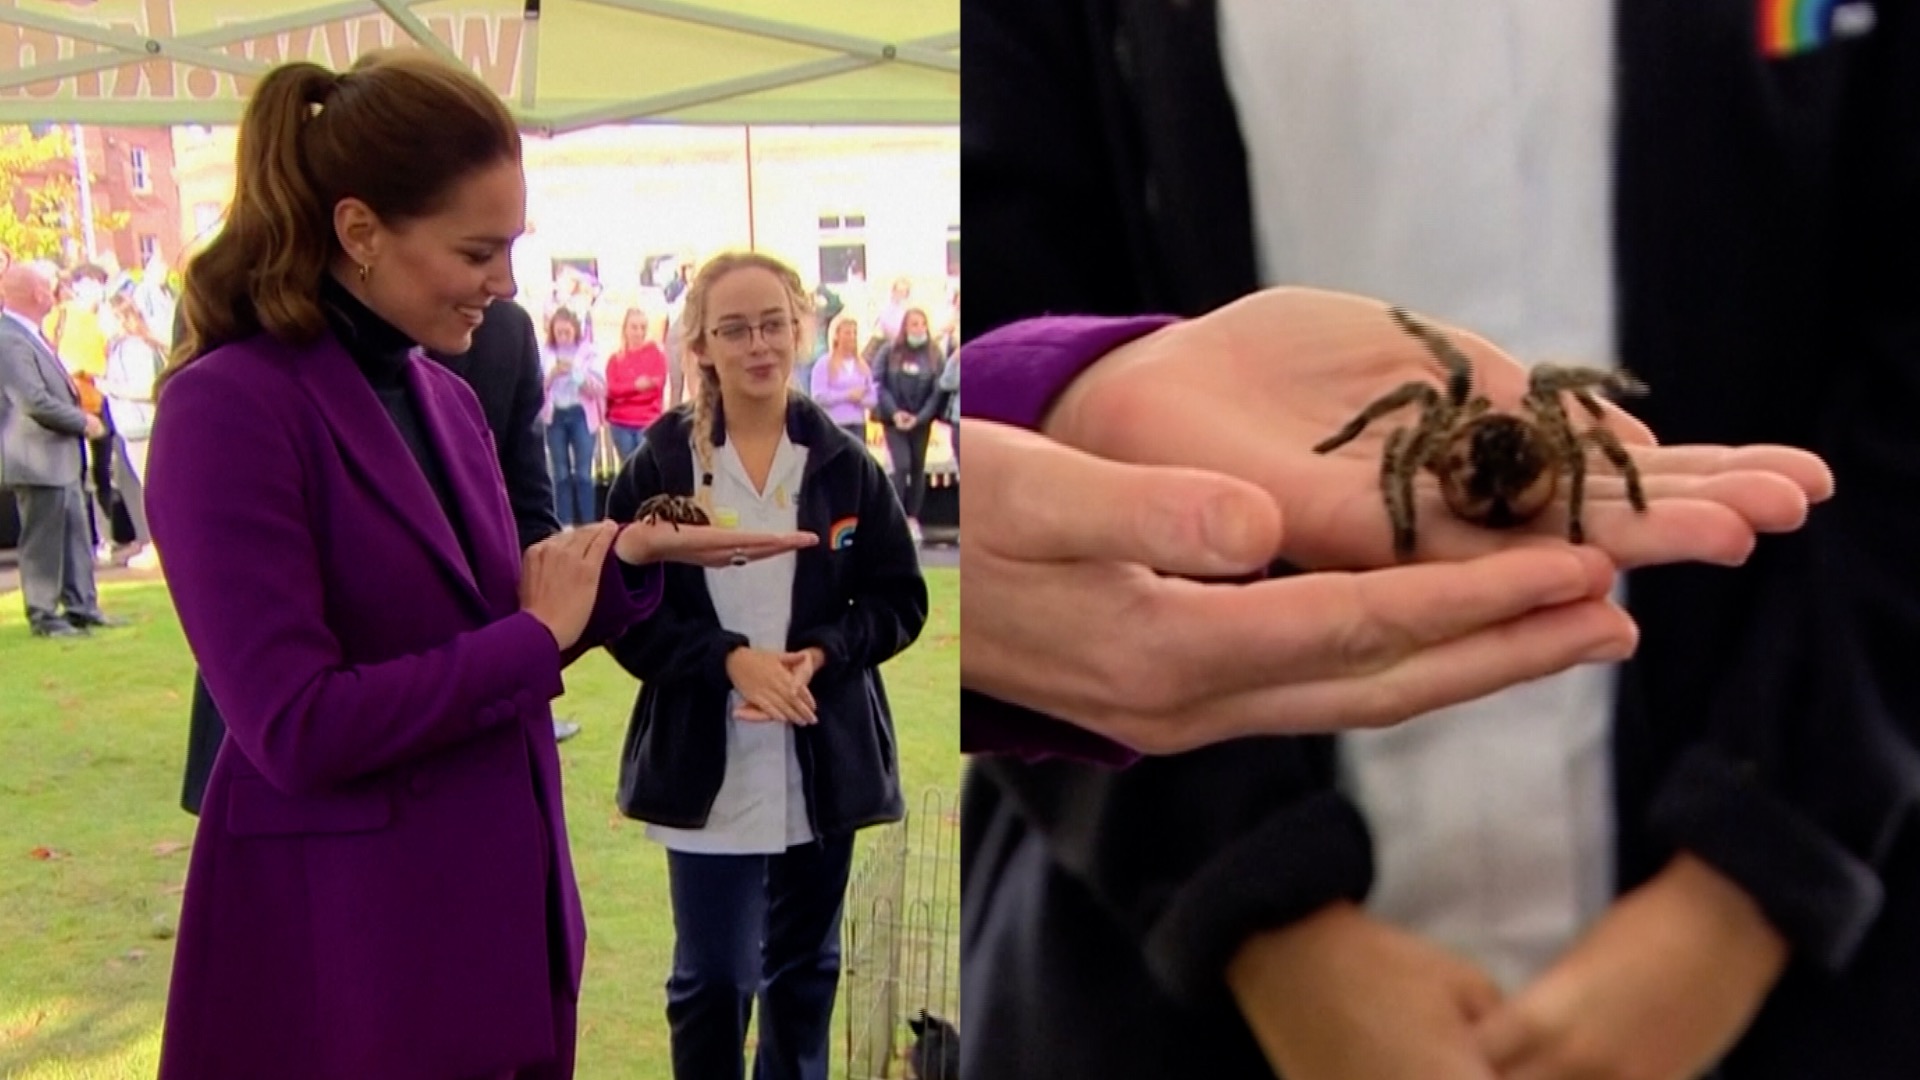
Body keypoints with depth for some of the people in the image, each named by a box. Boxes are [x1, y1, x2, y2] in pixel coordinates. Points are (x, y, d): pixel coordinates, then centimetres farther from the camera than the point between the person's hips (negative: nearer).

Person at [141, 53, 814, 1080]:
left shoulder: (448, 399, 8)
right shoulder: (230, 406, -17)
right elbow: (297, 728, -22)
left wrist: (629, 558, -2)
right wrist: (537, 636, -14)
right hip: (341, 948, -7)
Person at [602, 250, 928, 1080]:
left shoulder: (846, 465, -2)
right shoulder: (660, 465, -7)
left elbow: (900, 599, 2)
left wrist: (818, 656, -15)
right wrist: (730, 659, -19)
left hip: (824, 760, 2)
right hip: (707, 760, -2)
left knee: (806, 970, 17)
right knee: (711, 978, 6)